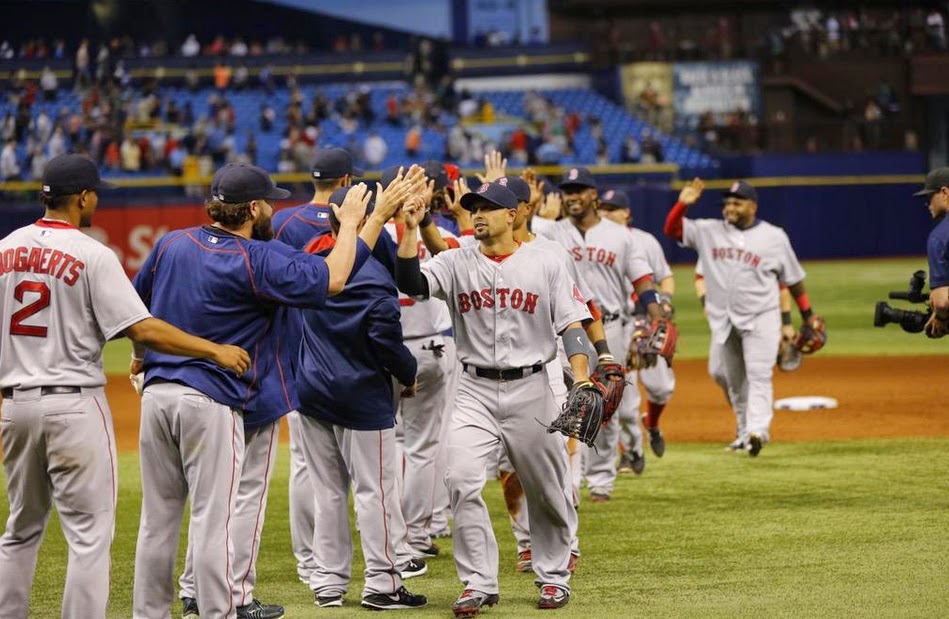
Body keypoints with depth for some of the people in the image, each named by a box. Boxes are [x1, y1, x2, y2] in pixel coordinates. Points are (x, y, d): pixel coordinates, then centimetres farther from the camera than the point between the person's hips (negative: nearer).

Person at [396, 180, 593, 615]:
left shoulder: (545, 265, 1)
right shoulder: (456, 263, 3)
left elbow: (571, 324, -2)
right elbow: (411, 283, -13)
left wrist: (581, 381, -15)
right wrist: (411, 229, -20)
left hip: (530, 388, -1)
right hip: (475, 391, 1)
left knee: (547, 490, 7)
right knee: (462, 480, -15)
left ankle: (554, 577, 25)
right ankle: (479, 583, -9)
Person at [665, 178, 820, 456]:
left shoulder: (774, 237, 1)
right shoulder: (709, 231, 5)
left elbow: (793, 279, 7)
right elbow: (672, 230, 2)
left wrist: (808, 316, 6)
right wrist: (683, 203, -15)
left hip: (760, 318, -3)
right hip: (723, 321, 3)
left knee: (758, 375, -15)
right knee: (732, 379, 10)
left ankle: (757, 431, -27)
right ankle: (745, 431, 23)